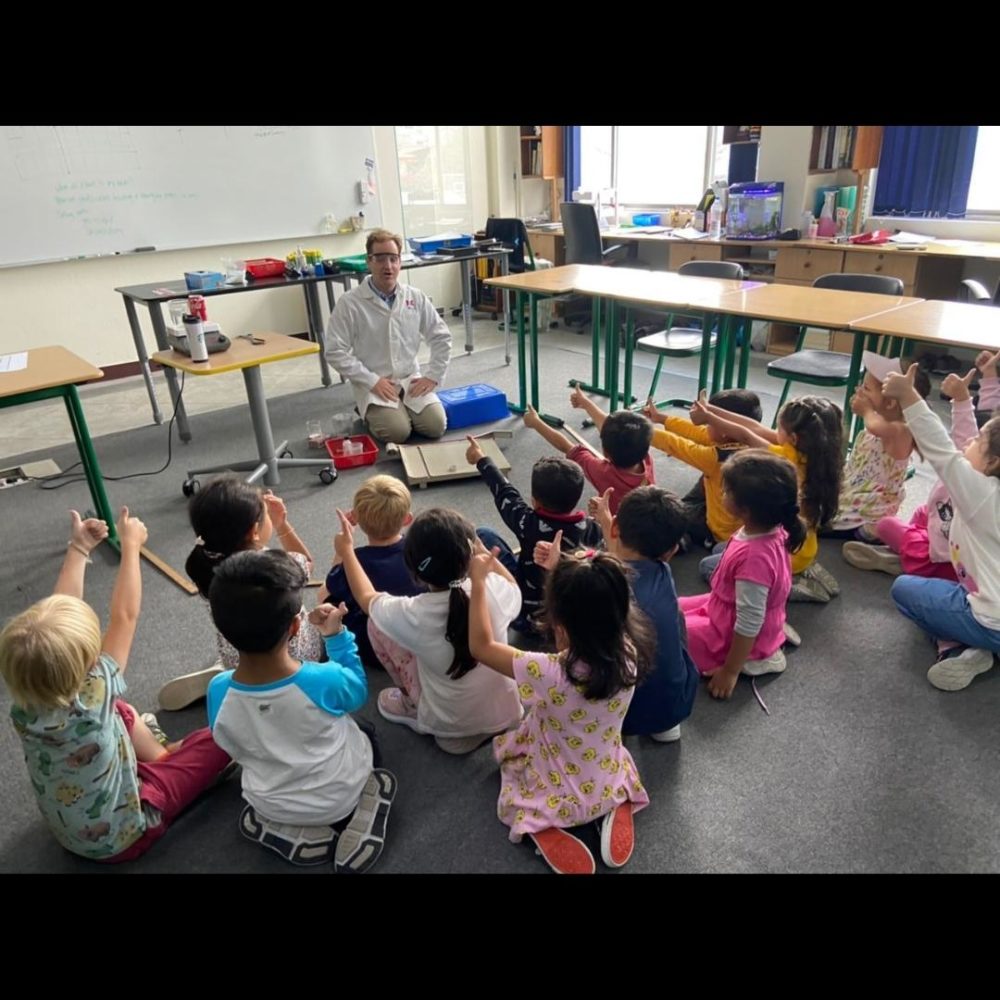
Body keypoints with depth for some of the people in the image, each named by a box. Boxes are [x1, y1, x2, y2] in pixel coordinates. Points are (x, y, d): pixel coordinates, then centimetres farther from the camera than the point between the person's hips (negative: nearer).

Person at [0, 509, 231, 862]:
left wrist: (78, 550, -6)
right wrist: (131, 545, -16)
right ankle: (165, 759, 26)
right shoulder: (91, 700, -36)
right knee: (217, 739, -2)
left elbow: (56, 611, -11)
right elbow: (125, 616, -26)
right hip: (121, 839, -6)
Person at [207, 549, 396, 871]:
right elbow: (358, 692, -9)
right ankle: (358, 815, 6)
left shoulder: (218, 691, -26)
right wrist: (337, 635, -8)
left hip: (271, 804, 3)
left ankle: (286, 831, 11)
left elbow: (233, 748, -4)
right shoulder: (324, 680, -35)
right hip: (338, 797, -2)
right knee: (365, 736, 28)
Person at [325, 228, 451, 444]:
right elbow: (336, 351, -12)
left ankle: (404, 409, 16)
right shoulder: (349, 303, -10)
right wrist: (372, 381, -17)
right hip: (374, 385, -3)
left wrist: (433, 376, -1)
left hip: (410, 380, 3)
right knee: (397, 432, -24)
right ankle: (369, 413, 10)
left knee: (436, 426, -16)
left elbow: (441, 337, 9)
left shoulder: (415, 297, 1)